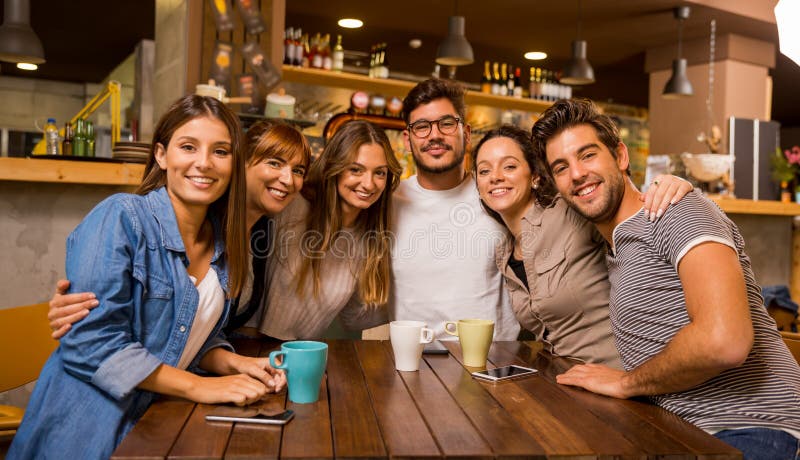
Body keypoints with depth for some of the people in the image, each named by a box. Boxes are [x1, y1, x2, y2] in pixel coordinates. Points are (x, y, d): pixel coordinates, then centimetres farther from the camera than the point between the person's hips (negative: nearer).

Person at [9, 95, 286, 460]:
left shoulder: (221, 242, 4)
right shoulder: (119, 218, -14)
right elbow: (91, 342, -20)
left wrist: (235, 364, -6)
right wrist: (198, 386, -19)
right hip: (91, 430, -5)